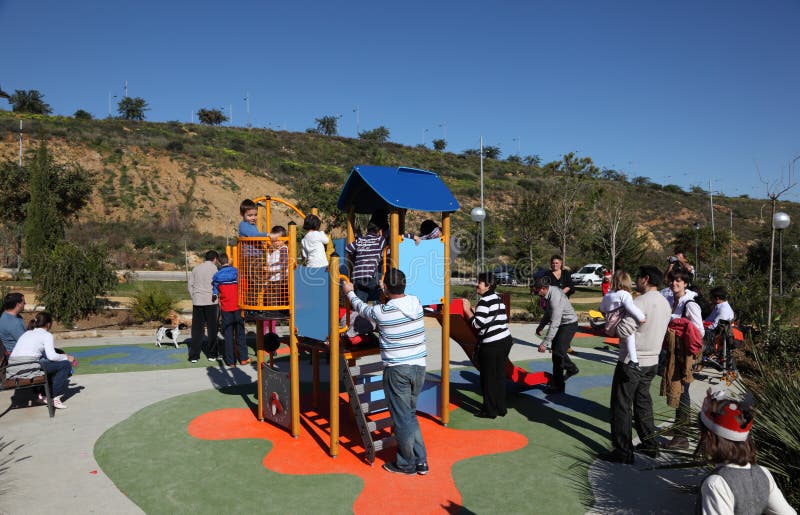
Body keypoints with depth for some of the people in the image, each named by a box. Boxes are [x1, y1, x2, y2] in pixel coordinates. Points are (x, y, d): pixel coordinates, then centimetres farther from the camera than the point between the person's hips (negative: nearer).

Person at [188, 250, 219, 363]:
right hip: (210, 301, -4)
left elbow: (190, 285, 13)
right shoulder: (213, 267, -2)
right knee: (212, 328, 6)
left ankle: (194, 356, 6)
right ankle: (212, 354, 12)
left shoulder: (196, 268, 14)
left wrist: (194, 298, 16)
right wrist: (215, 295, 5)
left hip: (197, 302, 5)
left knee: (196, 329, 6)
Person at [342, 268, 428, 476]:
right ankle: (421, 461, 23)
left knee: (402, 418, 7)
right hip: (419, 367, 5)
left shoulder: (381, 312, -14)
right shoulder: (416, 302, -2)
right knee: (410, 414, 19)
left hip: (397, 370, -5)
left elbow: (362, 308, 8)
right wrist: (387, 291, 40)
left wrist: (350, 292, 27)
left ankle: (407, 464, 21)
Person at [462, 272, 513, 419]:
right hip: (505, 340, 9)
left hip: (491, 345, -9)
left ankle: (490, 410, 12)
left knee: (488, 378, 3)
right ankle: (500, 408, 24)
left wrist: (467, 310, -6)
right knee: (499, 376, 16)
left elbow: (477, 324, -18)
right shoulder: (498, 299, 13)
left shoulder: (484, 301, -14)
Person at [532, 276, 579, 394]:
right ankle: (571, 369, 45)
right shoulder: (550, 291, -6)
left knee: (558, 353, -7)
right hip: (562, 323, 9)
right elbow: (548, 312, 11)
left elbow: (554, 324, -34)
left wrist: (545, 343, -33)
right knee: (556, 349, 22)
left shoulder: (555, 299, -33)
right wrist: (540, 326, 14)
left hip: (569, 324, -9)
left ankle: (558, 386, 3)